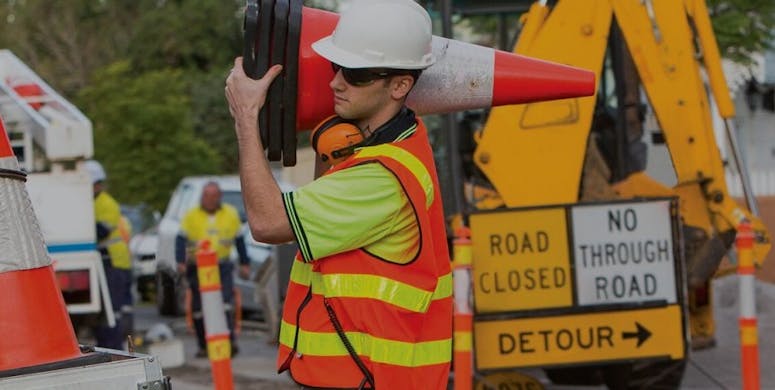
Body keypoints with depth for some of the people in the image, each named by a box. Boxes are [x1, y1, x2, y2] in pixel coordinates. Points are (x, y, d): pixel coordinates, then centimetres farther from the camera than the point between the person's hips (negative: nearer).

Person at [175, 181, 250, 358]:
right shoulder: (191, 216, 3)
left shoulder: (231, 214, 9)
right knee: (199, 308, 1)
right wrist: (180, 262, -17)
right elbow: (181, 239, -3)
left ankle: (230, 340, -19)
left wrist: (244, 263, 14)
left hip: (222, 266, 0)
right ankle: (203, 346, 10)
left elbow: (239, 239, 15)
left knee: (226, 302, -16)